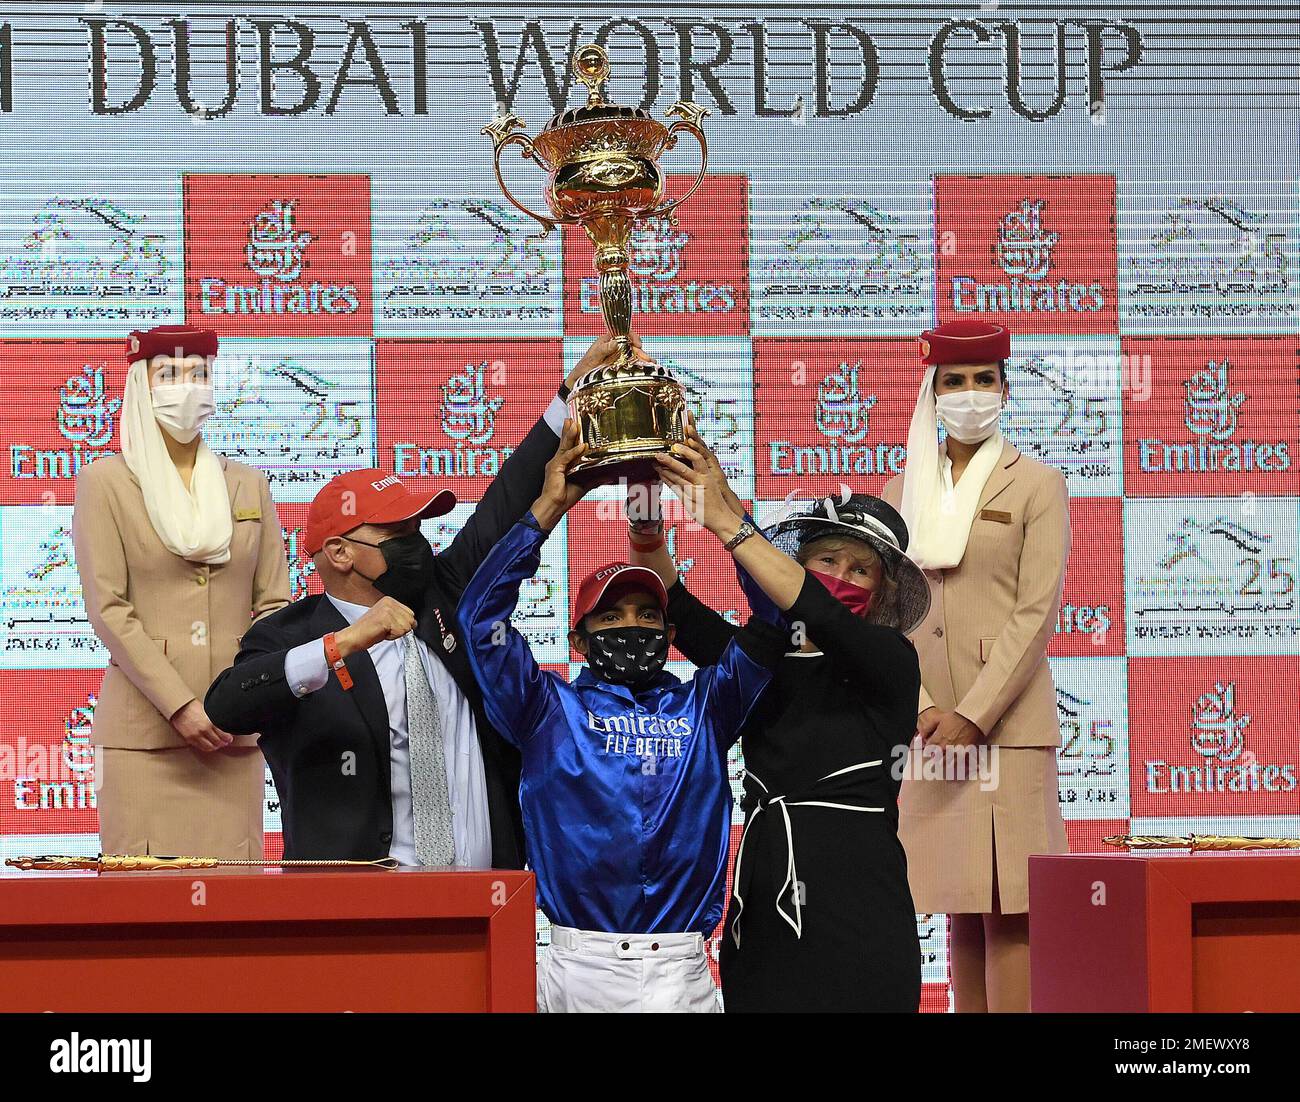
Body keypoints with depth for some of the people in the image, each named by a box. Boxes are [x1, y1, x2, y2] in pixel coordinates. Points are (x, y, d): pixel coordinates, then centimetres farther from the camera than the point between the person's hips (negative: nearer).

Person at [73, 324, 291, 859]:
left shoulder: (247, 484, 15)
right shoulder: (105, 482, 3)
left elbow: (273, 604, 11)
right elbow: (108, 610, -5)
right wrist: (179, 705, -14)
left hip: (234, 732, 3)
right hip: (143, 730, -3)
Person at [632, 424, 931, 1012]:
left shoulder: (891, 662, 1)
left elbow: (819, 614, -17)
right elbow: (681, 614, -1)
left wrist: (729, 519, -23)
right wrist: (646, 529, -19)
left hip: (855, 913, -4)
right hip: (762, 914, 4)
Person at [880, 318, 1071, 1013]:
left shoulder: (1037, 486, 1)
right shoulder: (904, 492, 13)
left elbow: (1037, 611, -7)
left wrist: (974, 714, -15)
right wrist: (923, 709, -7)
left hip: (1006, 717, -4)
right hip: (929, 720, 4)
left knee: (1008, 909, -8)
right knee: (962, 907, 7)